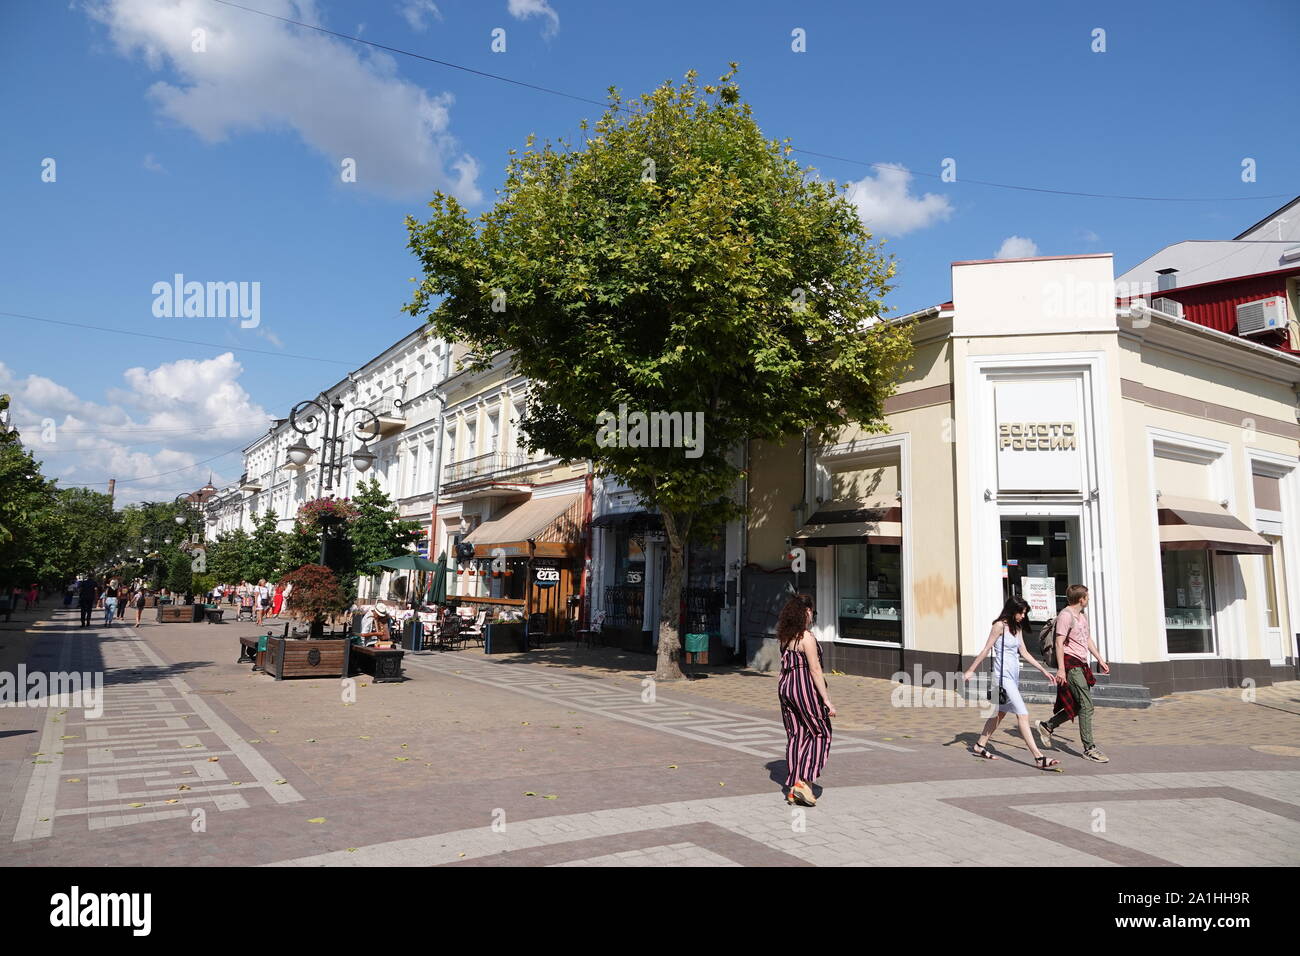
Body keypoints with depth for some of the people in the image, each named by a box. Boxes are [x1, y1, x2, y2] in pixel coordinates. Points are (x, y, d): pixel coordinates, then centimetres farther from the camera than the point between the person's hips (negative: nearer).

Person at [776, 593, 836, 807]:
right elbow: (815, 670, -16)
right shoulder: (807, 637, -14)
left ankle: (792, 790, 12)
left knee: (795, 736, 11)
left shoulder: (785, 637, 10)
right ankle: (803, 782, -4)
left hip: (785, 687, 8)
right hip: (805, 688, -8)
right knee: (820, 734, 5)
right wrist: (827, 701, -13)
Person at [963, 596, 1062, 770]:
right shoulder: (1000, 625, -10)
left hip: (1014, 675, 9)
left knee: (1000, 713, 16)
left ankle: (980, 746, 28)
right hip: (1003, 676, -9)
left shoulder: (1017, 628, 13)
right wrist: (971, 670, -6)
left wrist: (1044, 670, 13)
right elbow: (986, 650, -8)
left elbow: (1024, 653, 17)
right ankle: (1039, 758, -15)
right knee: (1023, 714, -13)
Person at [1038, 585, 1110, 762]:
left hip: (1081, 664, 10)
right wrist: (1061, 668, -22)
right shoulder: (1066, 615, -12)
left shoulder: (1083, 614, 19)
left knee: (1078, 706, 11)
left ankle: (1047, 725, 24)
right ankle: (1089, 748, -3)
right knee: (1086, 705, -9)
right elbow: (1059, 643, -17)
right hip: (1070, 663, -10)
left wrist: (1100, 660, 22)